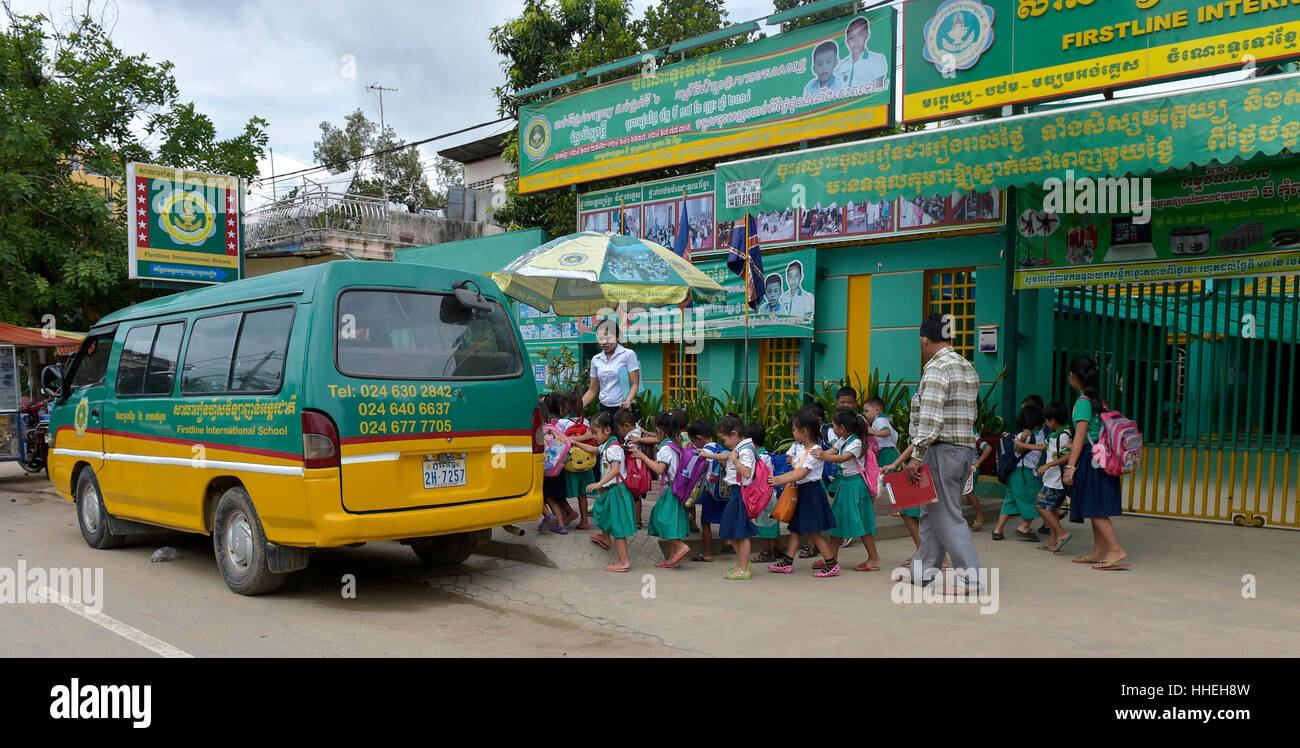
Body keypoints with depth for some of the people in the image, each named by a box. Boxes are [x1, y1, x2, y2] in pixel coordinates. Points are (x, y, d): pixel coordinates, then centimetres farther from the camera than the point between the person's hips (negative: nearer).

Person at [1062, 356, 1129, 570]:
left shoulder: (1083, 402, -12)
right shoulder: (1098, 400, 13)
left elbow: (1080, 435, -18)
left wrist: (1070, 466, -21)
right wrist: (1074, 446, 36)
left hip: (1091, 457, -9)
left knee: (1095, 508, -9)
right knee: (1095, 508, 13)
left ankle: (1116, 550, -13)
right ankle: (1098, 551, 17)